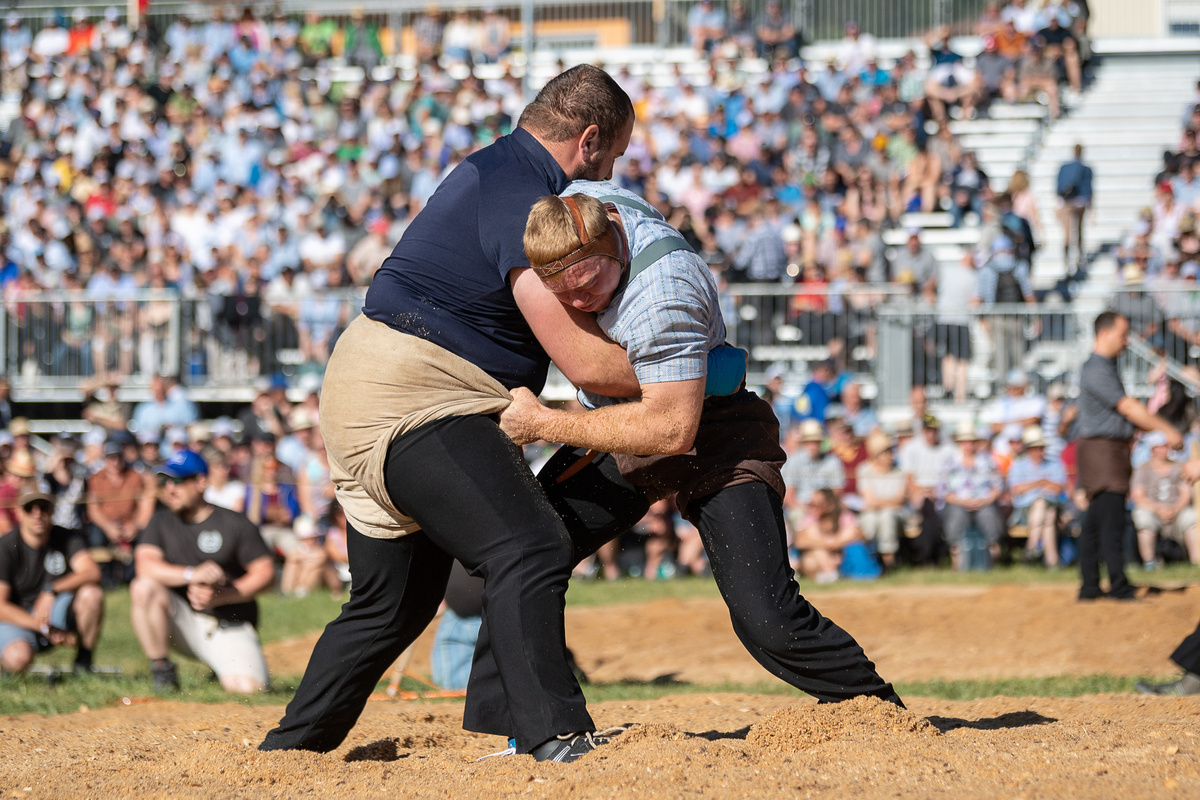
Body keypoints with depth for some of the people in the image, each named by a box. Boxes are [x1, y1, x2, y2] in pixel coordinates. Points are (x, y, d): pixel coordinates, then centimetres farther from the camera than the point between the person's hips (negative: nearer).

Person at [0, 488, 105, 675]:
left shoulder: (67, 538, -5)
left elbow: (92, 572, -23)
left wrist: (51, 591, -38)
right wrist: (45, 629, -24)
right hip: (18, 619, -3)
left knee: (92, 593, -26)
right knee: (18, 658, -36)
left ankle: (83, 661, -10)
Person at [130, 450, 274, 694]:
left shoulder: (235, 524, -2)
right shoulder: (162, 522, 7)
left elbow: (266, 574, -5)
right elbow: (146, 566, -11)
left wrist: (219, 596, -19)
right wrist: (192, 574, -27)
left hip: (231, 628, -2)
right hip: (182, 619, 2)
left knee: (248, 687, -26)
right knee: (143, 587, -26)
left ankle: (226, 666, 14)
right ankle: (162, 671, -11)